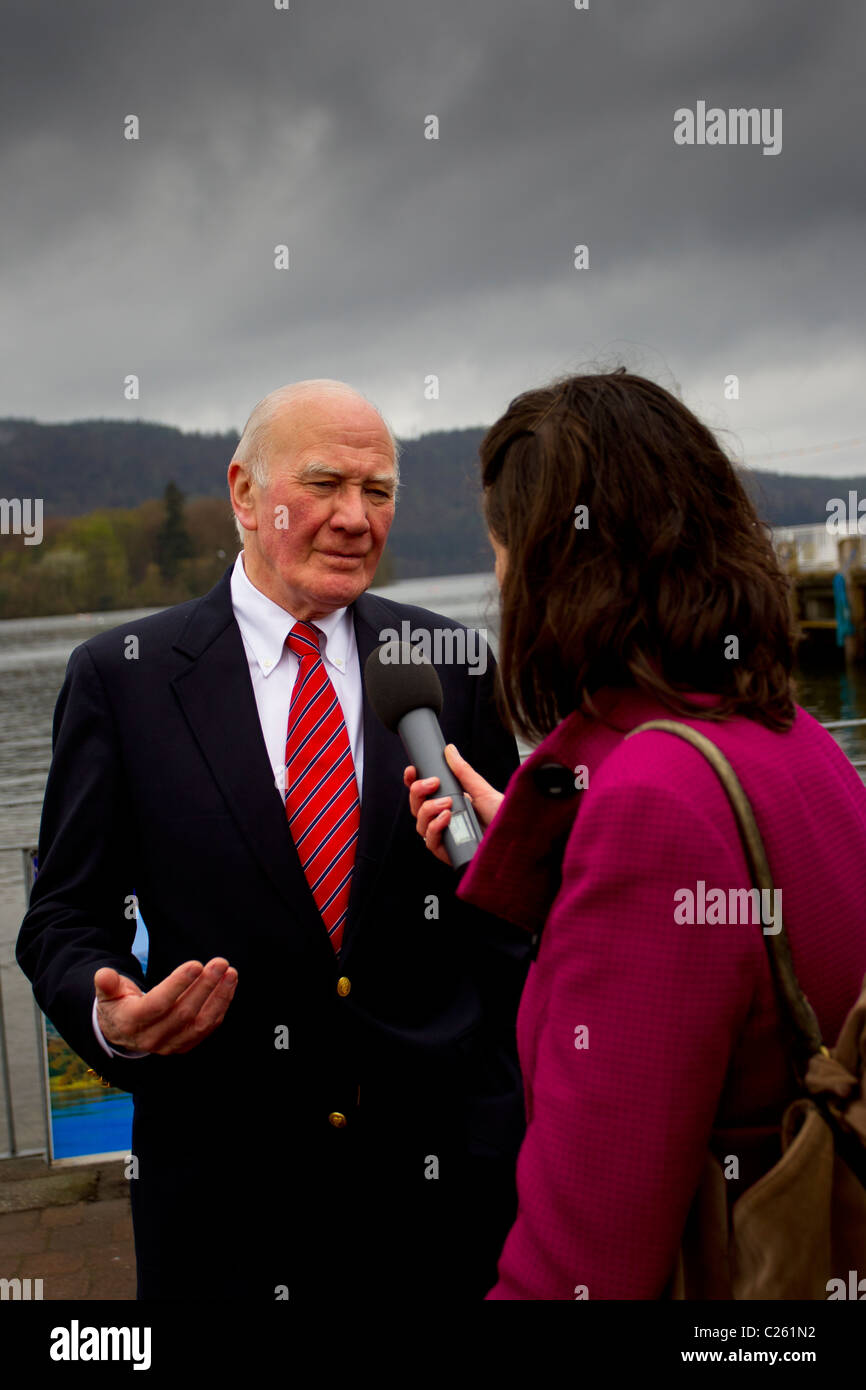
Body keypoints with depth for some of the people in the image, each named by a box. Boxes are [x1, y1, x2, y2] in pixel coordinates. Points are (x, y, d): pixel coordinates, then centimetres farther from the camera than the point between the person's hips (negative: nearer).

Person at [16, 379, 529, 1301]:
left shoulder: (450, 665, 2)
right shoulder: (121, 677, -3)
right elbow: (66, 917, 0)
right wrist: (112, 1015, -20)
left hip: (443, 1167, 2)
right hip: (223, 1180, -1)